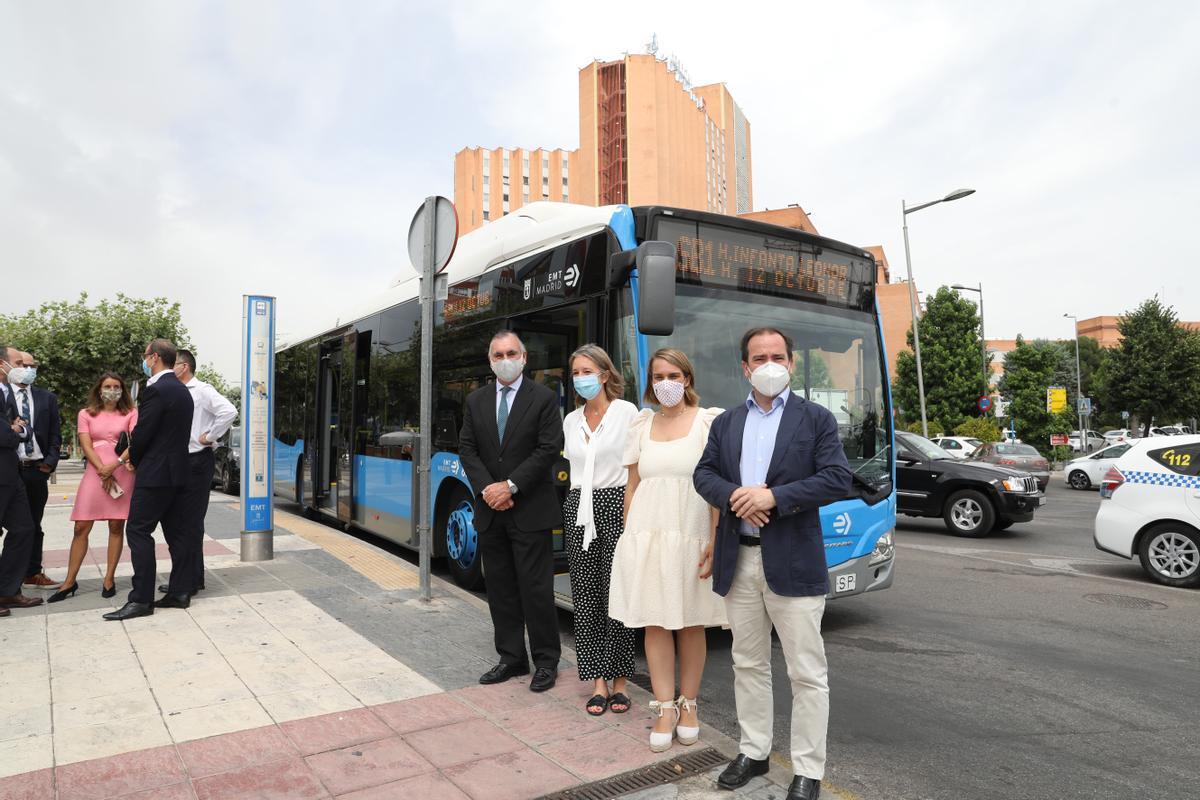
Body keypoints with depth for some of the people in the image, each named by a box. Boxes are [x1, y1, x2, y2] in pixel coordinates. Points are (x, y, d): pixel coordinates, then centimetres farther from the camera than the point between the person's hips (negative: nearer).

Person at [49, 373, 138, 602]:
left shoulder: (130, 414, 5)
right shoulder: (86, 414, 10)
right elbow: (86, 446, 1)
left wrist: (113, 466, -18)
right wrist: (102, 471, -11)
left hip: (123, 474, -1)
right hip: (95, 473, 2)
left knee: (116, 527, 2)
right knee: (81, 528, 0)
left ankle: (109, 578, 9)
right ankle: (70, 581, 9)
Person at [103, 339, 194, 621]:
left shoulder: (156, 390, -15)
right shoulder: (182, 390, 15)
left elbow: (142, 433, -15)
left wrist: (131, 459, 5)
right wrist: (132, 455, 17)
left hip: (155, 473, -9)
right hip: (176, 472, 10)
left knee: (138, 531, -5)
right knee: (174, 532, 11)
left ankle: (141, 599, -3)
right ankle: (179, 592, 15)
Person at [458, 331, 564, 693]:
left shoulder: (544, 398, -4)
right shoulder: (476, 400, 9)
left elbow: (549, 449, -11)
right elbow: (467, 448, 6)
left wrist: (510, 486, -15)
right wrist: (486, 488, -9)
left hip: (530, 511, -4)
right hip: (490, 512, 5)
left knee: (536, 589, 1)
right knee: (500, 589, 12)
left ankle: (546, 661, 15)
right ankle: (511, 658, 24)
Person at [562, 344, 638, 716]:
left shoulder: (627, 412, -3)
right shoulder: (571, 421, 13)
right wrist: (579, 502, 12)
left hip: (616, 505, -5)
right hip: (579, 509, 5)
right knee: (585, 597, 5)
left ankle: (619, 680, 13)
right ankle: (598, 682, 15)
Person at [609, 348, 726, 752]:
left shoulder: (709, 421, -1)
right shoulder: (642, 426, 10)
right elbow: (632, 486, 12)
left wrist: (715, 540, -13)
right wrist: (628, 538, 8)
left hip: (691, 534, -3)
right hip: (647, 534, 3)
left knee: (691, 623, 8)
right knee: (655, 622, 5)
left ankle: (689, 705, 24)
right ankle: (665, 708, 16)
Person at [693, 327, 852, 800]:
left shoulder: (817, 419, 0)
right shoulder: (726, 423, 11)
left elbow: (837, 480, -10)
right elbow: (704, 474, 6)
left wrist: (773, 497, -19)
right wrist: (735, 496, -15)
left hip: (793, 562, -4)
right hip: (739, 561, 4)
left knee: (807, 671, 4)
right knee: (748, 663, 15)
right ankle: (753, 751, 31)